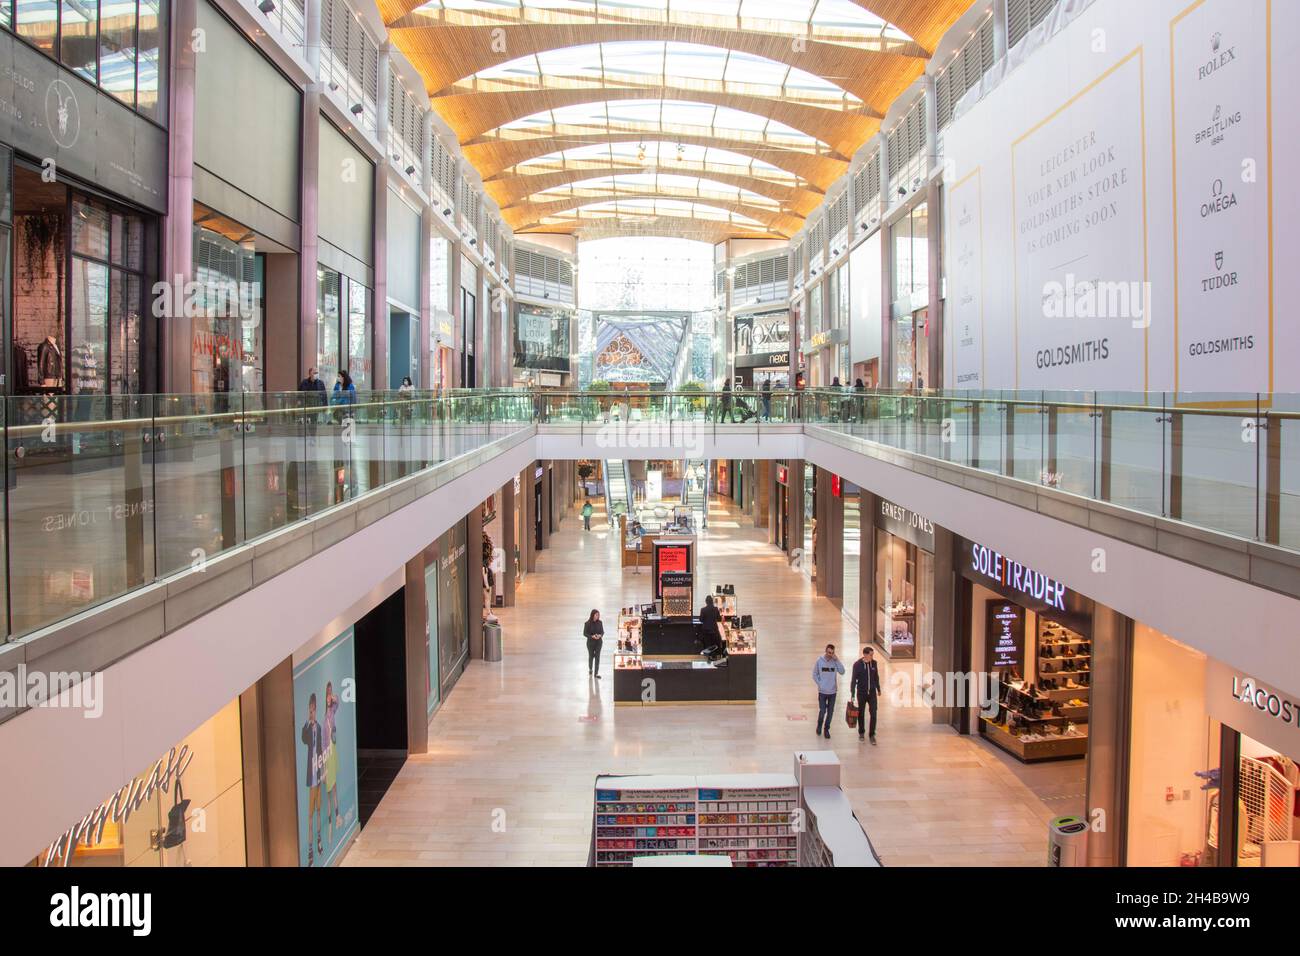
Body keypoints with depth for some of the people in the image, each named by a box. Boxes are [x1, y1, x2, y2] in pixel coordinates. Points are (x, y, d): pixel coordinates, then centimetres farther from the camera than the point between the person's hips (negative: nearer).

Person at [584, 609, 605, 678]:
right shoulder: (587, 623, -11)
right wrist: (592, 636, -21)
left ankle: (596, 673, -4)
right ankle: (590, 669, 42)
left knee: (597, 656, -5)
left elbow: (602, 631, 5)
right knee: (591, 656, 15)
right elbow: (584, 633, -7)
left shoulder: (599, 623, -3)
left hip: (599, 642, 1)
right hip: (591, 642, -1)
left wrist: (600, 635, -17)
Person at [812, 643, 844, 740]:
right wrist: (819, 684, -7)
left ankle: (826, 729, 24)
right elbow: (815, 674, 2)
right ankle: (819, 725, 26)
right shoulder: (819, 661, -6)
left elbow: (842, 671, -16)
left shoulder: (835, 661, -4)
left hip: (833, 691, 2)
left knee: (830, 712, 8)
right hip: (822, 691, -2)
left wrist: (836, 660, -20)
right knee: (822, 711, -2)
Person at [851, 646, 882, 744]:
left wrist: (878, 689, 19)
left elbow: (876, 677, 11)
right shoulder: (857, 664, -14)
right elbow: (853, 680, -11)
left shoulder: (874, 663, -3)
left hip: (872, 692, 2)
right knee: (861, 713, 11)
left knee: (873, 713, -6)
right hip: (861, 693, -2)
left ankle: (872, 735, 3)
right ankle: (861, 732, 30)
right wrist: (852, 695, -12)